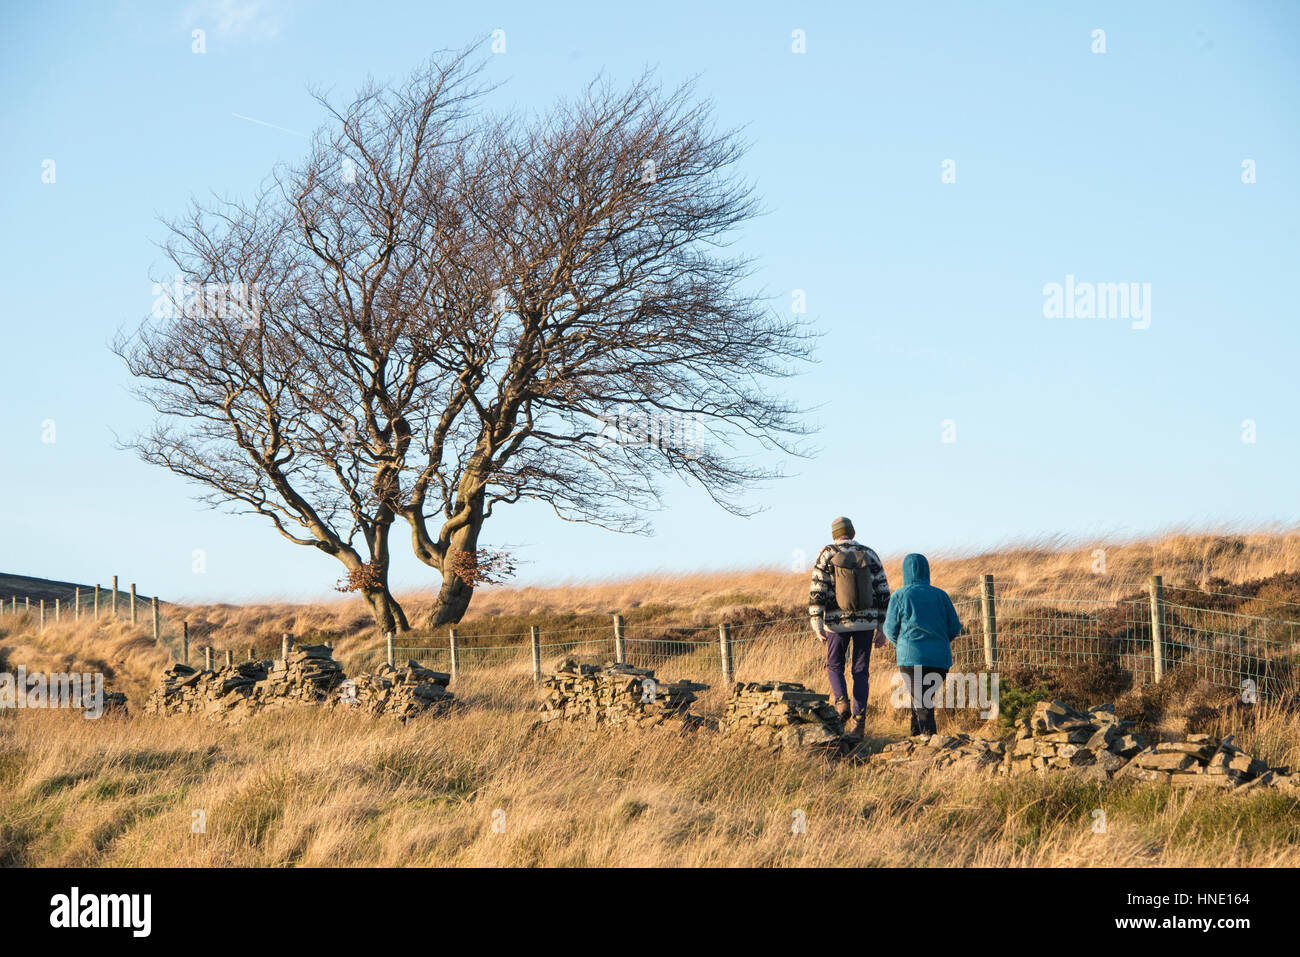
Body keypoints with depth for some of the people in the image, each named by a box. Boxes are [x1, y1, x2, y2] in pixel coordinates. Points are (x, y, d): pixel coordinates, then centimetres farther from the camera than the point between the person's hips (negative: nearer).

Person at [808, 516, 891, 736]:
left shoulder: (827, 555, -2)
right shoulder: (869, 555, 5)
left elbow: (817, 592, -9)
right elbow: (883, 594, 5)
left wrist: (817, 625, -8)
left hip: (838, 622, -2)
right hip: (866, 622, 2)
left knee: (834, 666, 16)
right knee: (860, 672, 8)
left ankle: (841, 702, -9)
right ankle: (858, 720, 0)